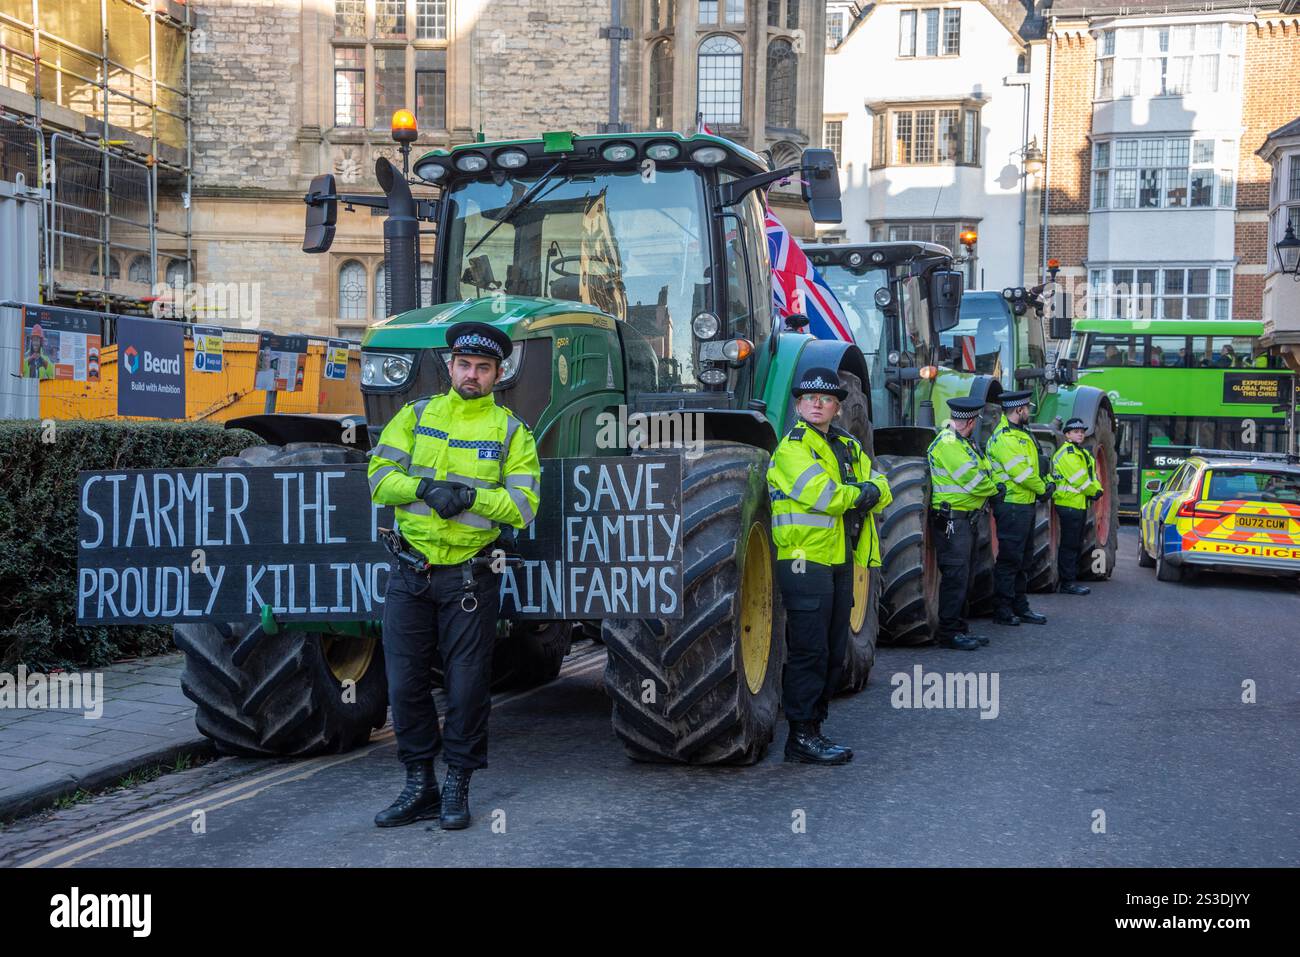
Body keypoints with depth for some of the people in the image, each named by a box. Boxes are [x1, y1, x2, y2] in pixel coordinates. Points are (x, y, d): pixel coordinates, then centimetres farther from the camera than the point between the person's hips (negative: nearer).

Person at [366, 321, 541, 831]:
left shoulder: (510, 431, 2)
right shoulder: (415, 415, 8)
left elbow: (523, 506, -6)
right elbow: (380, 478, 0)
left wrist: (469, 494, -20)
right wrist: (426, 488, -18)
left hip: (469, 575, -2)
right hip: (410, 573, 2)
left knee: (466, 685, 2)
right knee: (406, 682, 6)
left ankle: (456, 787, 16)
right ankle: (419, 785, 19)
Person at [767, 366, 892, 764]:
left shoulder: (849, 447, 18)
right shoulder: (791, 447, -7)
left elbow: (881, 490, 8)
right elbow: (822, 496, -21)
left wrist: (871, 489, -14)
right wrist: (859, 493, -5)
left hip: (841, 562, 8)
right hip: (805, 562, -8)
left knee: (833, 653, 12)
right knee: (809, 652, -8)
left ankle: (813, 726, 21)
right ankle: (801, 736, -3)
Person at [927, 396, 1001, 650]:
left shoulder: (964, 443, 18)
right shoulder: (947, 443, -16)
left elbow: (983, 469, 18)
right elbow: (972, 479, -19)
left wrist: (991, 486, -1)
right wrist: (994, 489, -5)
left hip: (969, 519, 10)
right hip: (952, 520, -10)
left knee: (964, 576, 14)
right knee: (955, 576, -9)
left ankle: (959, 627, 21)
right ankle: (948, 632, -4)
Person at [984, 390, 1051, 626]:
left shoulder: (1020, 433, 16)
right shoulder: (1005, 437, -17)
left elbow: (1032, 465, 21)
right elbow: (1021, 472, -21)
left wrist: (1045, 483, 5)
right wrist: (1042, 489, -9)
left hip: (1025, 504, 10)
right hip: (1012, 506, -10)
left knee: (1023, 558, 16)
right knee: (1009, 559, -5)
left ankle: (1019, 607, 24)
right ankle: (1003, 610, 2)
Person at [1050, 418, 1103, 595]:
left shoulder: (1084, 453, 19)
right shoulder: (1066, 453, -12)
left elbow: (1092, 474, 14)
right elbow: (1079, 479, -19)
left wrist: (1097, 489, -6)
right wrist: (1093, 492, -8)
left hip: (1080, 504, 10)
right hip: (1069, 505, -10)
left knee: (1076, 544, 14)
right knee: (1069, 545, -7)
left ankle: (1072, 579, 20)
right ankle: (1067, 584, -5)